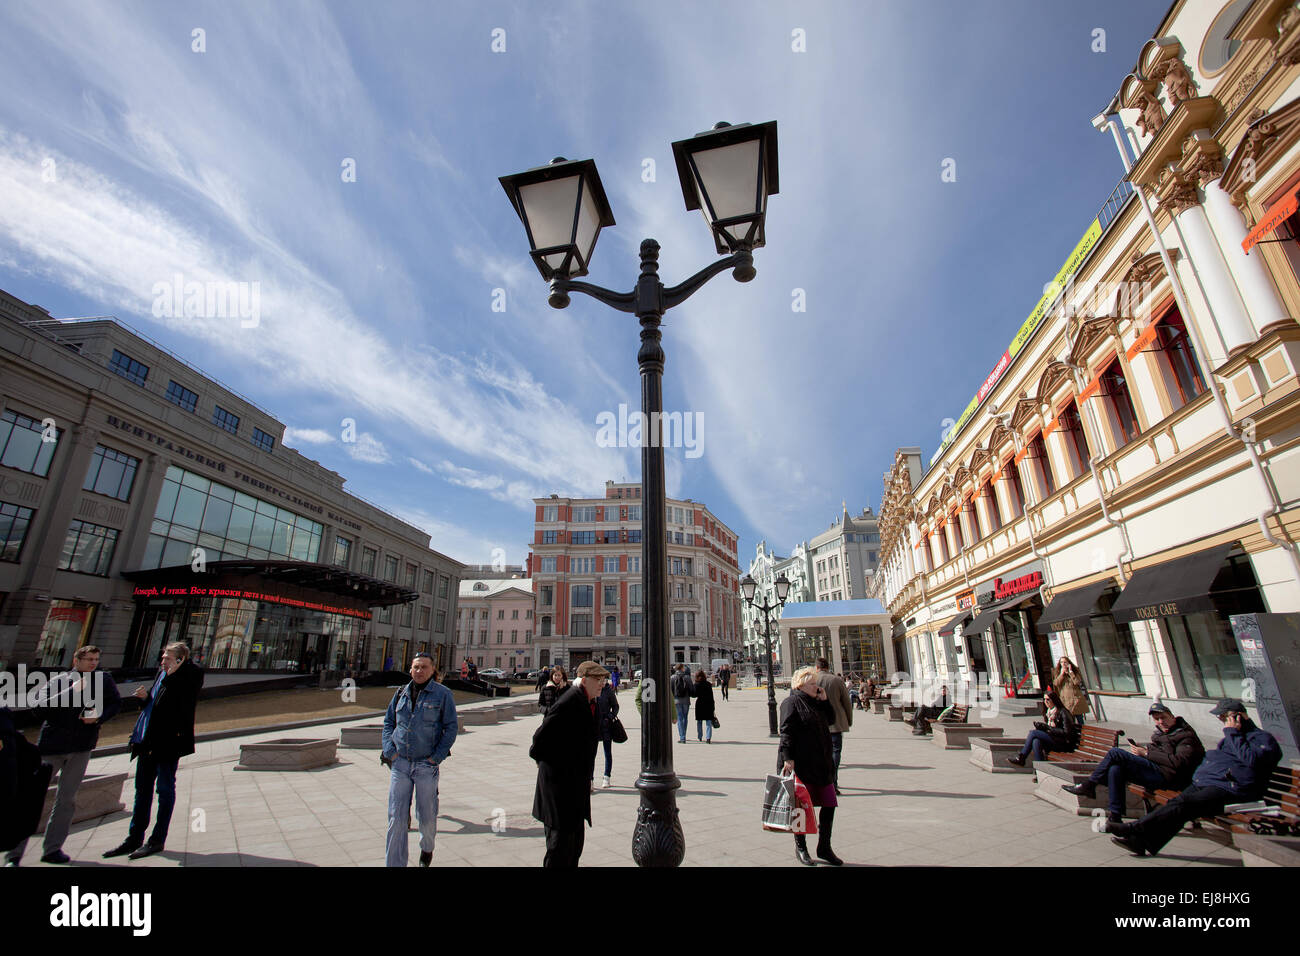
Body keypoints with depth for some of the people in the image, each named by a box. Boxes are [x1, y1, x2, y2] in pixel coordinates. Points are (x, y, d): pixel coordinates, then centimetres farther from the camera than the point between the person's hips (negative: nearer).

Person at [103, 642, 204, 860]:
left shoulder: (191, 673, -14)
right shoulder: (162, 672, 11)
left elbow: (183, 703, -24)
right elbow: (156, 701, 20)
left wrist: (172, 674, -21)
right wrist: (146, 696, -1)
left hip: (168, 741, -8)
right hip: (148, 740, 8)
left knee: (165, 789, 4)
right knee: (142, 789, 17)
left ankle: (157, 840, 15)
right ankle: (134, 838, 29)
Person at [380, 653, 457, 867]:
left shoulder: (442, 694, -5)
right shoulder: (401, 694, 6)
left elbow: (451, 727, -3)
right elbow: (388, 723, 12)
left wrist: (436, 757, -10)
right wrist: (390, 751, -2)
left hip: (427, 765, -2)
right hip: (399, 763, 2)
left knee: (427, 816, 12)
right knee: (396, 818, 0)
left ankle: (427, 848, 41)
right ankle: (394, 863, 15)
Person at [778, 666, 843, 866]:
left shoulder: (815, 702, 15)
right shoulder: (791, 703, -11)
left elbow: (830, 720, 15)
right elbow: (786, 732, -16)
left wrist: (824, 700, 4)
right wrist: (788, 758, -22)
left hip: (821, 764, 8)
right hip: (800, 764, -8)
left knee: (829, 804, 8)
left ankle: (824, 848, 24)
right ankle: (800, 847, 22)